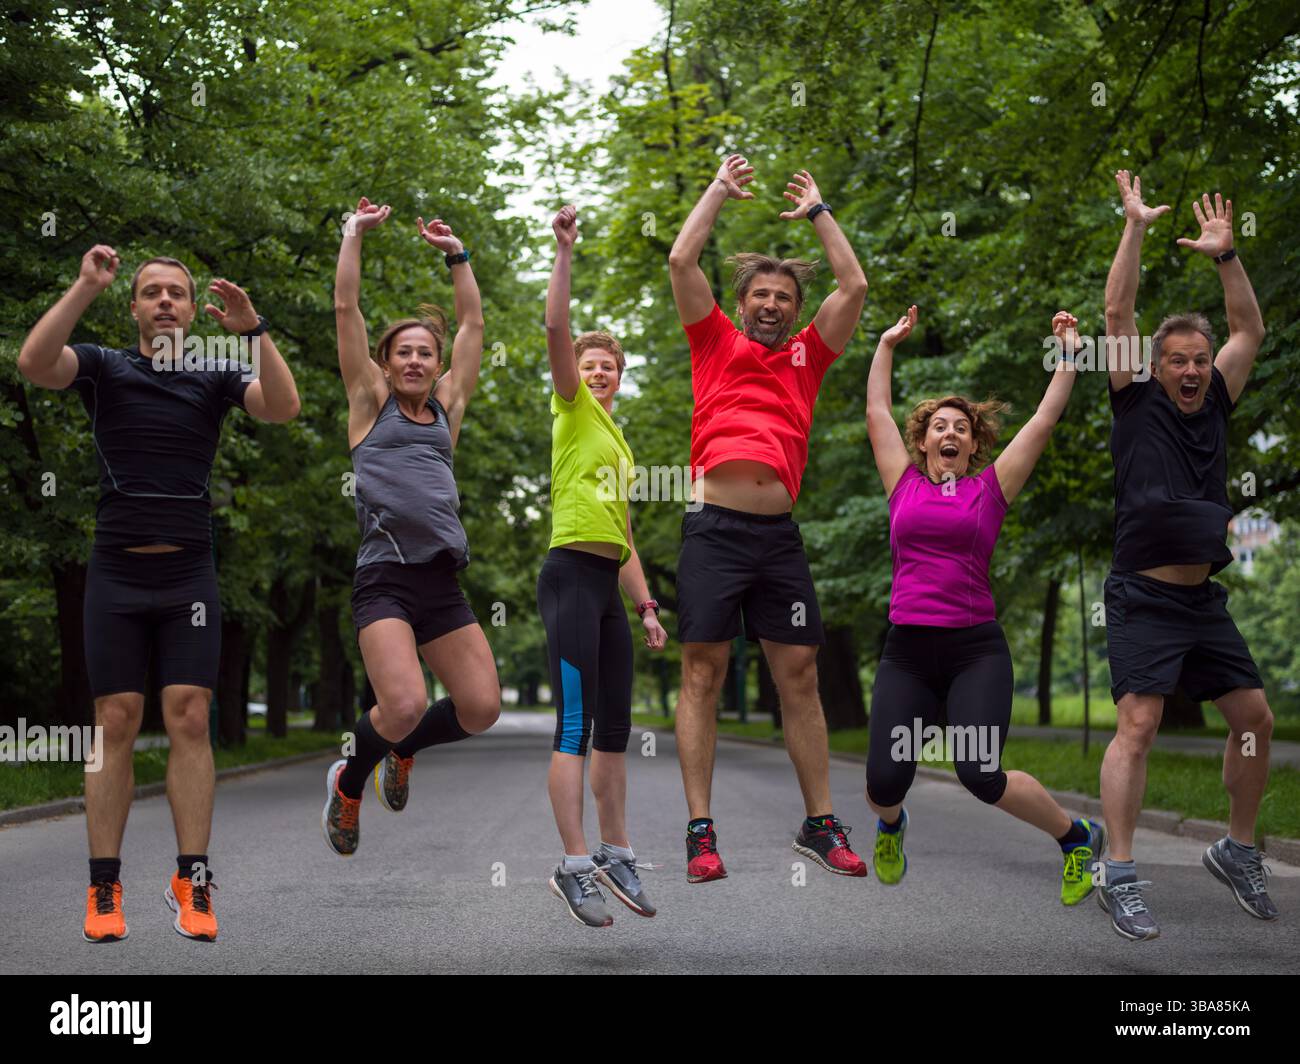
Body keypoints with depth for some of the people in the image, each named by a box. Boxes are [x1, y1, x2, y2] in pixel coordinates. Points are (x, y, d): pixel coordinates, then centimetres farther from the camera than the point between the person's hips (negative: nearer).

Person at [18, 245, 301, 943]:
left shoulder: (214, 374, 7)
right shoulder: (104, 366, 5)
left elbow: (282, 408, -10)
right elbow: (34, 363, -15)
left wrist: (253, 330, -21)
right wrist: (85, 288, -22)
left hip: (189, 575, 1)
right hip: (116, 572, 0)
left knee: (189, 720, -5)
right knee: (116, 723, 0)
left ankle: (191, 883, 0)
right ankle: (104, 889, 4)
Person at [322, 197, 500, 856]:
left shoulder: (447, 407, 19)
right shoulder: (371, 404, 10)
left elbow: (472, 323, 23)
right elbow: (345, 307, 8)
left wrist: (455, 253, 26)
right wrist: (356, 231, 13)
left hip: (442, 581, 5)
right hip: (384, 578, -5)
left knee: (481, 709, -5)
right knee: (404, 706, -22)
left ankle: (401, 749, 27)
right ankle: (348, 782, 10)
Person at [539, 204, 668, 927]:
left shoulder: (622, 446, 24)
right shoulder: (573, 410, 4)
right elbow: (557, 329, -11)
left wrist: (647, 606, 19)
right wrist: (566, 251, -16)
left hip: (608, 584, 8)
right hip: (571, 575, -8)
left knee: (615, 727, 9)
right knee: (576, 724, -12)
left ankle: (615, 855, 17)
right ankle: (575, 865, -12)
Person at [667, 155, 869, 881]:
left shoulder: (807, 357, 18)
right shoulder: (717, 344, 13)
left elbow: (855, 285, 15)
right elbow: (682, 260, 8)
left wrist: (818, 211, 23)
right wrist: (721, 190, 17)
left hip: (779, 534, 2)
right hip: (715, 526, -2)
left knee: (800, 677, 4)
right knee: (704, 673, -2)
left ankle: (821, 824, 11)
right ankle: (701, 831, 0)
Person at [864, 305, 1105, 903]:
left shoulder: (991, 488, 7)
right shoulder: (904, 483, 11)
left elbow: (1043, 422, 7)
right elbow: (877, 412, 16)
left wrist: (1067, 356, 8)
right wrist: (887, 345, 22)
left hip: (976, 651, -2)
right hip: (906, 651, 2)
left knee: (980, 776, -17)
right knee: (884, 782, -10)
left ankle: (1077, 836, 11)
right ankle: (890, 826, 31)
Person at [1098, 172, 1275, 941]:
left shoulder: (1214, 407, 12)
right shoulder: (1137, 403, 1)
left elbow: (1250, 329, 15)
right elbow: (1118, 313, -5)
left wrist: (1225, 255, 9)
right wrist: (1137, 229, -5)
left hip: (1206, 601, 6)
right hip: (1145, 597, -6)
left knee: (1256, 719, 7)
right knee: (1138, 724, -16)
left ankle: (1239, 851, 24)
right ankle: (1120, 876, -14)